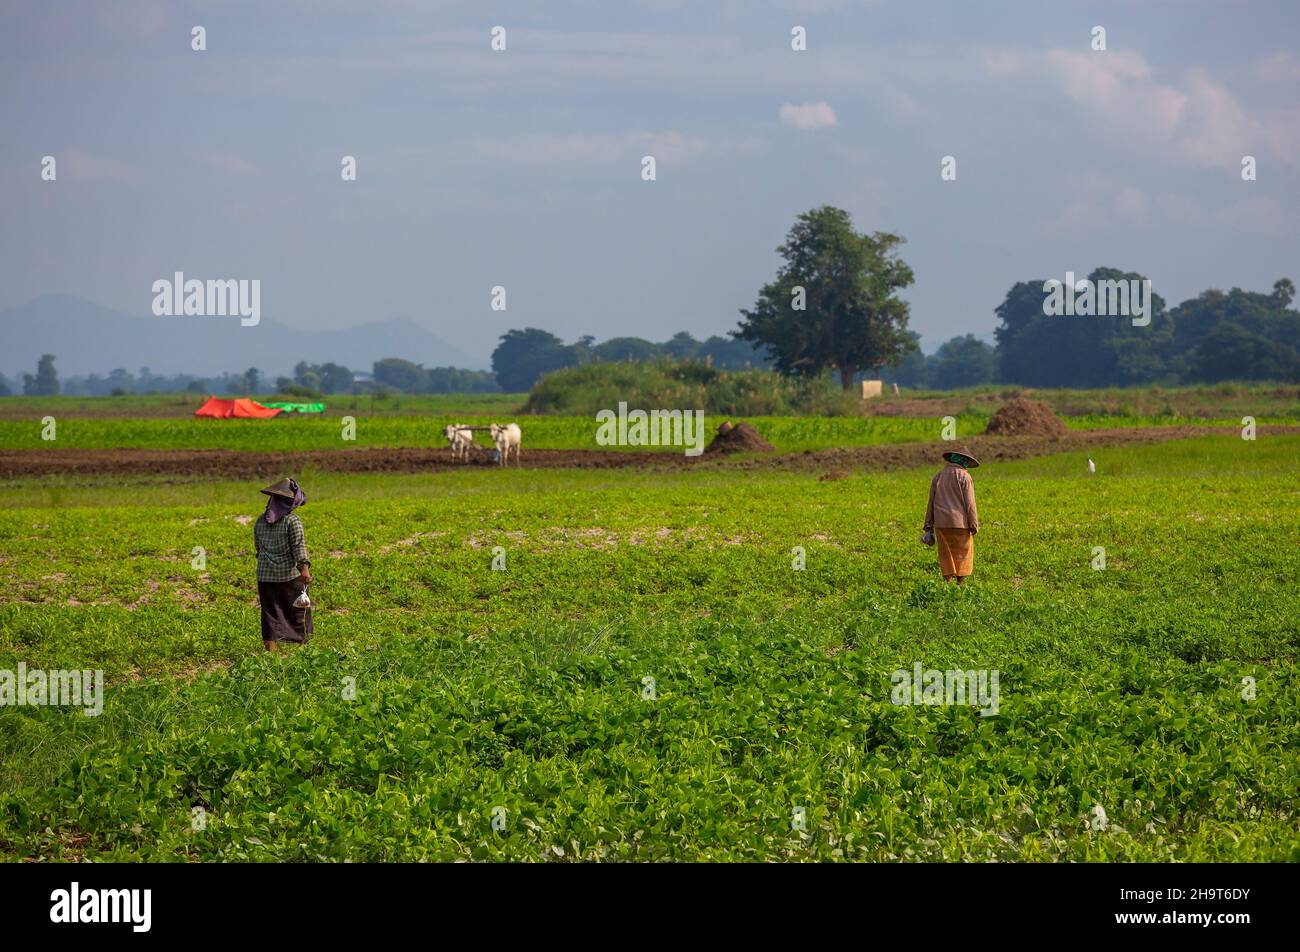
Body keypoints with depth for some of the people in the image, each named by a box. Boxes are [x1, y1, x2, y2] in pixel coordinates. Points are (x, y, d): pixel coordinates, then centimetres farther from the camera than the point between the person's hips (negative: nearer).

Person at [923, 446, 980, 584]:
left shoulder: (938, 476, 10)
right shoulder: (964, 477, -5)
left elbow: (931, 502, 13)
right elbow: (969, 503, -8)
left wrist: (929, 525, 18)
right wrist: (974, 525, -3)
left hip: (941, 522, 4)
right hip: (959, 522, -4)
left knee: (946, 554, 8)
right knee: (963, 554, 4)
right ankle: (960, 582, 0)